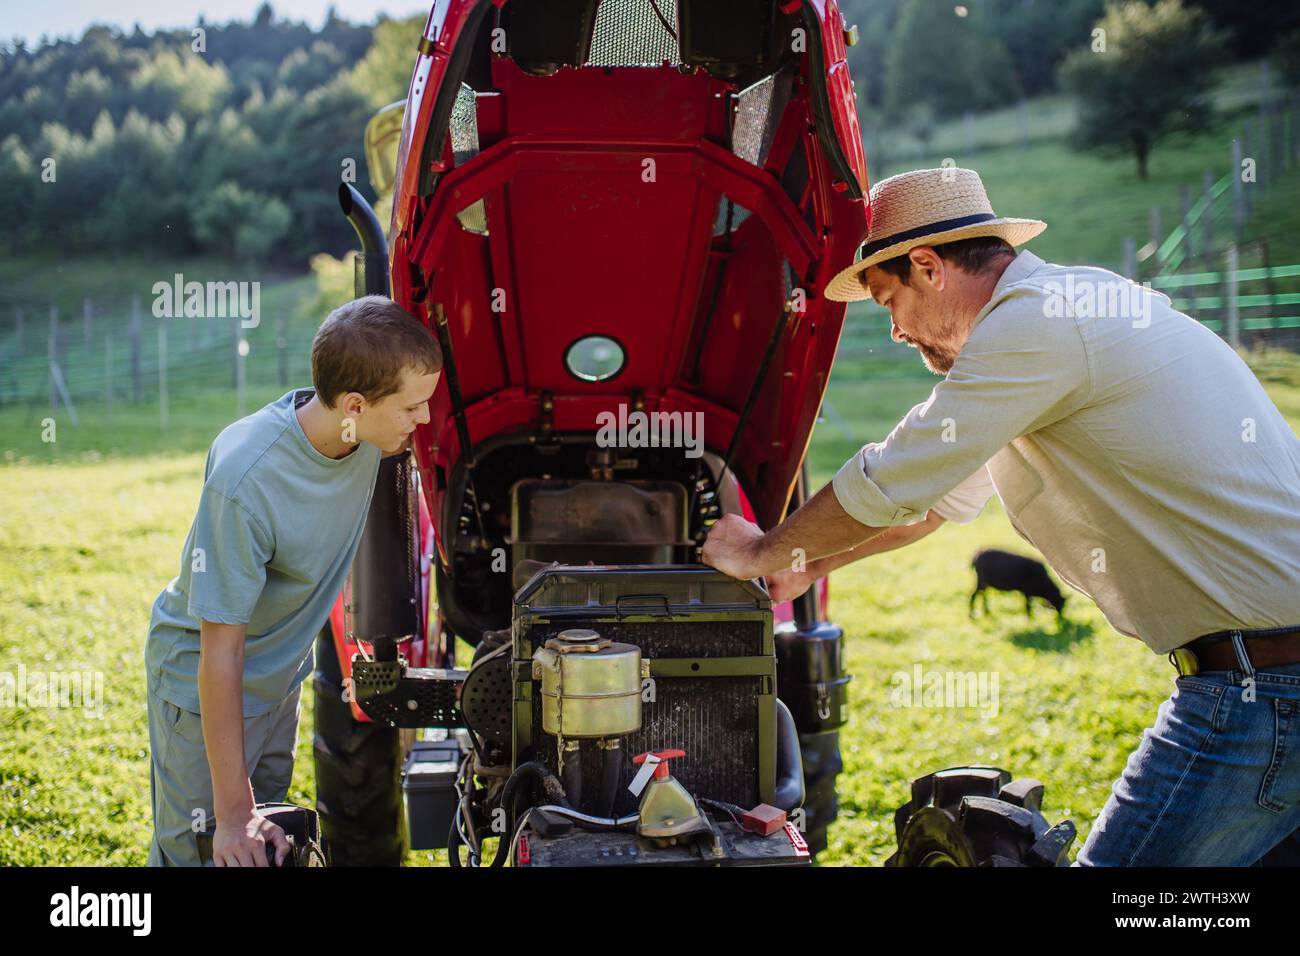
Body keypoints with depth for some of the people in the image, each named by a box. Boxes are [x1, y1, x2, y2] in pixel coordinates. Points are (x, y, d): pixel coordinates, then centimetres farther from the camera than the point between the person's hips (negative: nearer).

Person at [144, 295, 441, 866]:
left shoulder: (366, 435, -17)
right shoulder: (245, 481, -36)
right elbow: (221, 651, -31)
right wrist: (233, 810, -28)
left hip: (283, 672, 7)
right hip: (204, 682, -7)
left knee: (268, 837, 17)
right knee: (196, 851, 1)